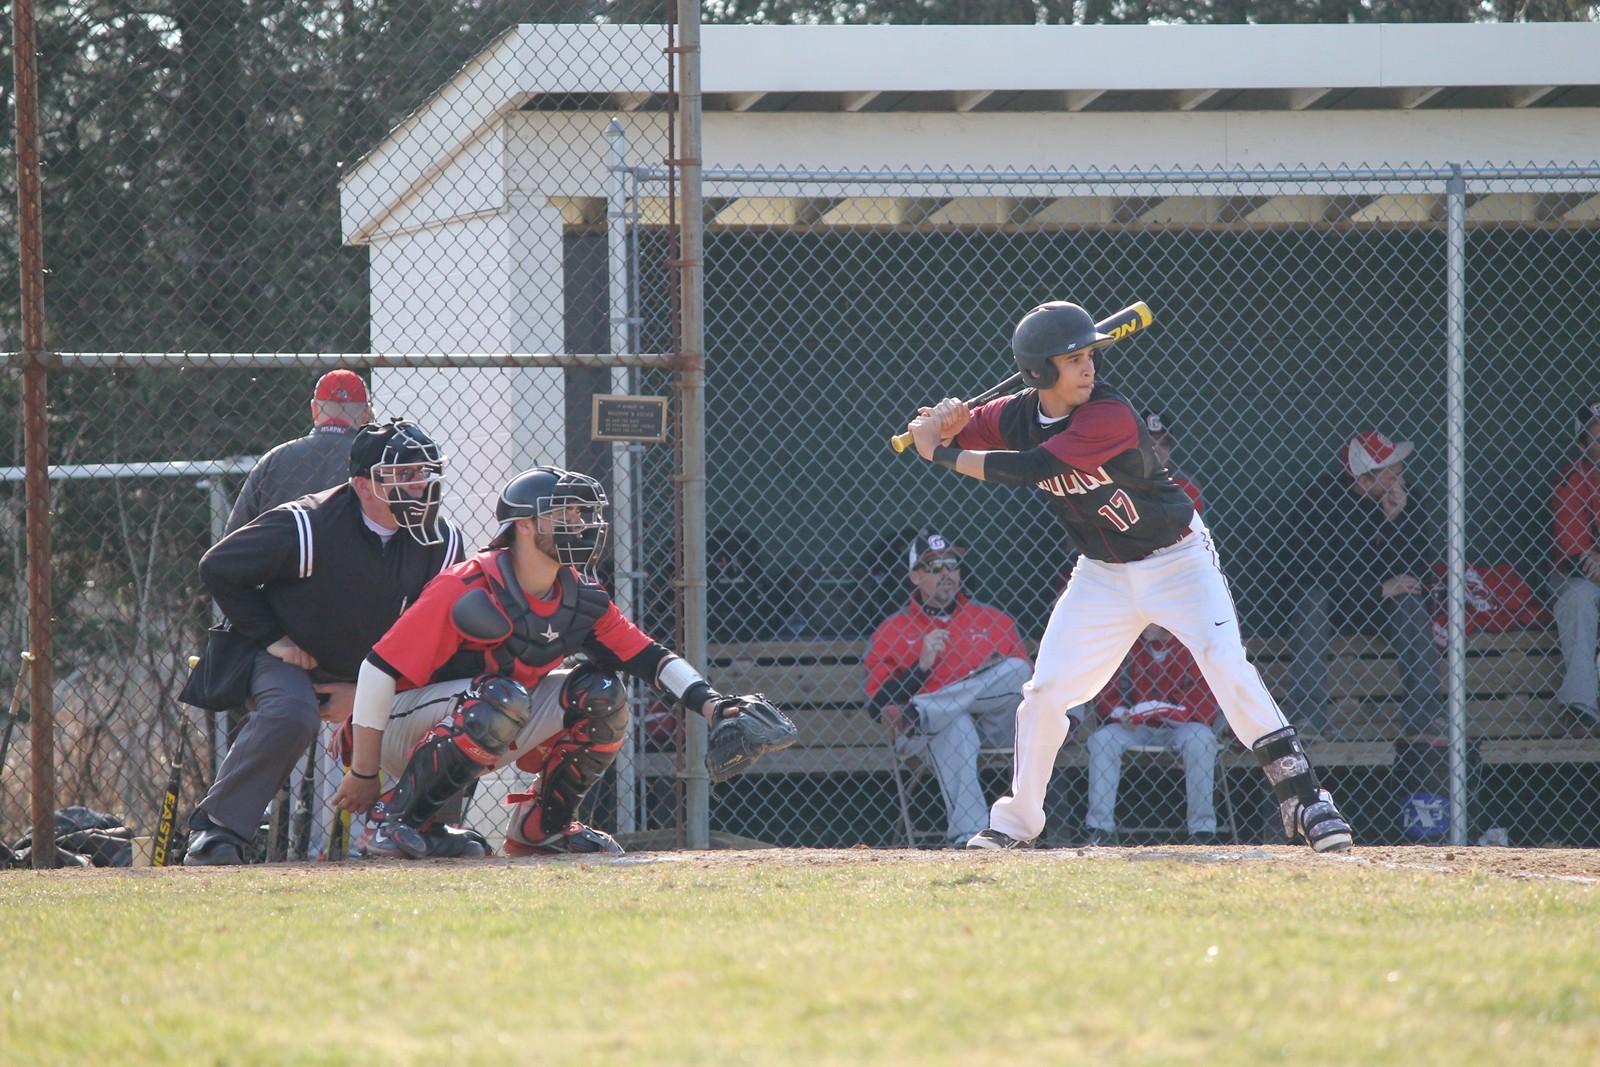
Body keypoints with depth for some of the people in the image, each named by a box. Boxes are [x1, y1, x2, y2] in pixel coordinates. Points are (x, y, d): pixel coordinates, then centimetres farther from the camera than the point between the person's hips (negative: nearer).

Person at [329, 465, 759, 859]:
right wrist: (362, 774, -20)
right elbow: (380, 669, -23)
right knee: (502, 697, -35)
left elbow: (649, 658, 0)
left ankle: (541, 825, 5)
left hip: (491, 739, 7)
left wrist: (710, 704, -17)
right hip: (403, 728, -7)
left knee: (599, 692, -8)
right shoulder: (469, 589, -25)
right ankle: (390, 821, -24)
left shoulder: (581, 597, -3)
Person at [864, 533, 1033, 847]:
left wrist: (1000, 677, -10)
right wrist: (921, 665, -12)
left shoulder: (996, 621, 18)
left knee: (1016, 668, -25)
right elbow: (878, 706, 1)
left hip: (993, 724, 2)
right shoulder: (890, 632, 11)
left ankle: (916, 716, -36)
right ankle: (968, 837, -51)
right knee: (953, 726, -38)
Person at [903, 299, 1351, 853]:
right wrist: (946, 425, -22)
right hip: (1103, 575, 5)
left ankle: (1303, 800, -18)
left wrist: (940, 451, -28)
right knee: (1046, 691, -1)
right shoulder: (1016, 416, -8)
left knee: (1226, 663, -22)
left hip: (1178, 560, -5)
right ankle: (1016, 821, 17)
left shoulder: (1109, 417, -28)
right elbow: (934, 438, 3)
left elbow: (1031, 468, -35)